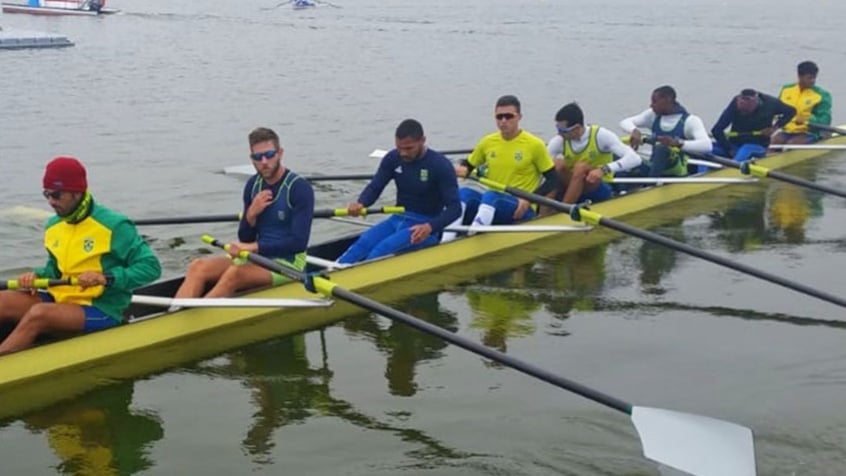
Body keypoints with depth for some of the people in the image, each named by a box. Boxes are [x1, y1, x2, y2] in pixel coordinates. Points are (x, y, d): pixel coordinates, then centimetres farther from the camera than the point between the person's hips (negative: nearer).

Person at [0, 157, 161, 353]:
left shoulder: (114, 226, -12)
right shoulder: (53, 226, 9)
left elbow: (151, 267, -14)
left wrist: (106, 278, -25)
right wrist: (37, 275, 1)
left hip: (102, 311, -7)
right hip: (62, 300, 7)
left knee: (39, 314, -32)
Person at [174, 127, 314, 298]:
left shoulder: (300, 188, -11)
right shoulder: (253, 185, 8)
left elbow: (299, 243, -19)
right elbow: (245, 239, 12)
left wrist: (253, 247, -18)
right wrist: (251, 214, -9)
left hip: (288, 262, -6)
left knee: (234, 274, -33)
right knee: (198, 267, -16)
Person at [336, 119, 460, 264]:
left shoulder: (440, 165, -14)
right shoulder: (393, 159, 0)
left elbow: (454, 208, -16)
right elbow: (374, 187, 1)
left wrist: (430, 227, -34)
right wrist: (360, 204, -23)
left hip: (424, 226, -5)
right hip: (398, 219, 5)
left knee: (384, 248, -32)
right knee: (363, 243, -25)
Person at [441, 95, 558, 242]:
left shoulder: (534, 145, -2)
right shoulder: (488, 142, 10)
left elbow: (553, 180, 1)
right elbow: (468, 164, 23)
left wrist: (529, 200, -13)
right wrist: (461, 169, -3)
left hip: (520, 210, -4)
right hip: (491, 204, 4)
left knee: (491, 196, -34)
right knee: (464, 193, -25)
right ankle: (446, 242, -41)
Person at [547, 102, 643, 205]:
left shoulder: (600, 135, -16)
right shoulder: (559, 141, -7)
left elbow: (635, 159, -26)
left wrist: (604, 169, -39)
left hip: (600, 189, -3)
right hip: (571, 190, 3)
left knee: (581, 167, -32)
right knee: (558, 164, -26)